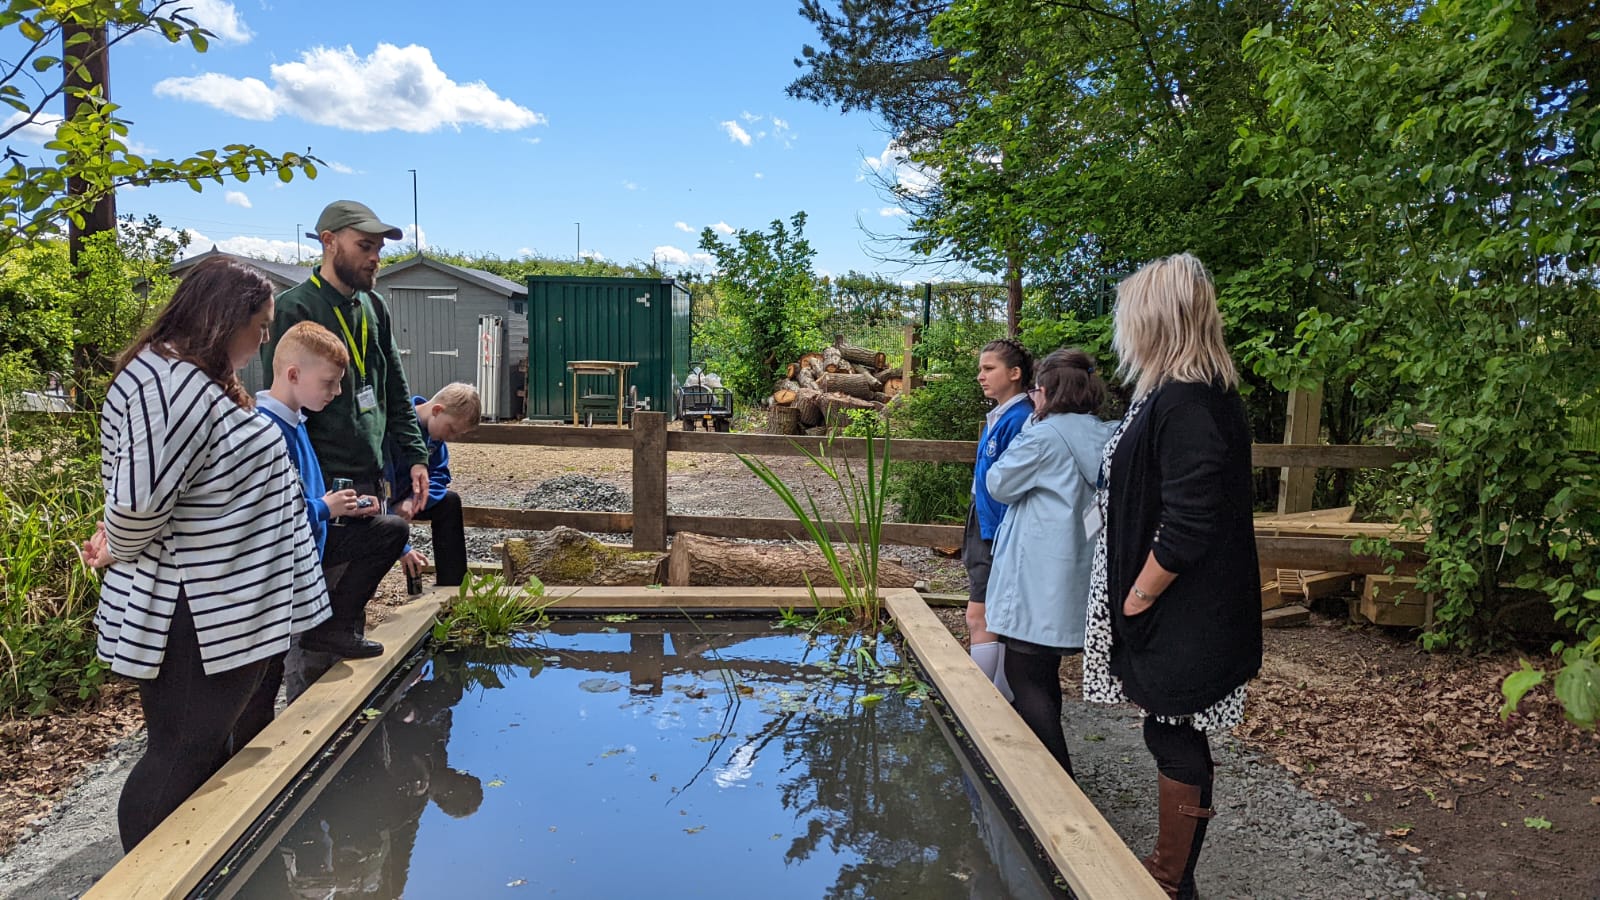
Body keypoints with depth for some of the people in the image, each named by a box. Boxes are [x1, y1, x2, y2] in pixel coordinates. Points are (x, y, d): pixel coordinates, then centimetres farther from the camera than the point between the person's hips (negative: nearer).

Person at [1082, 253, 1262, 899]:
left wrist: (1139, 597, -14)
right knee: (1173, 736, 18)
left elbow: (1188, 525, -26)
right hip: (1185, 610, 9)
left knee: (1174, 738, 5)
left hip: (1180, 617, -9)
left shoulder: (1185, 402, -23)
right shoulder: (1206, 392, 10)